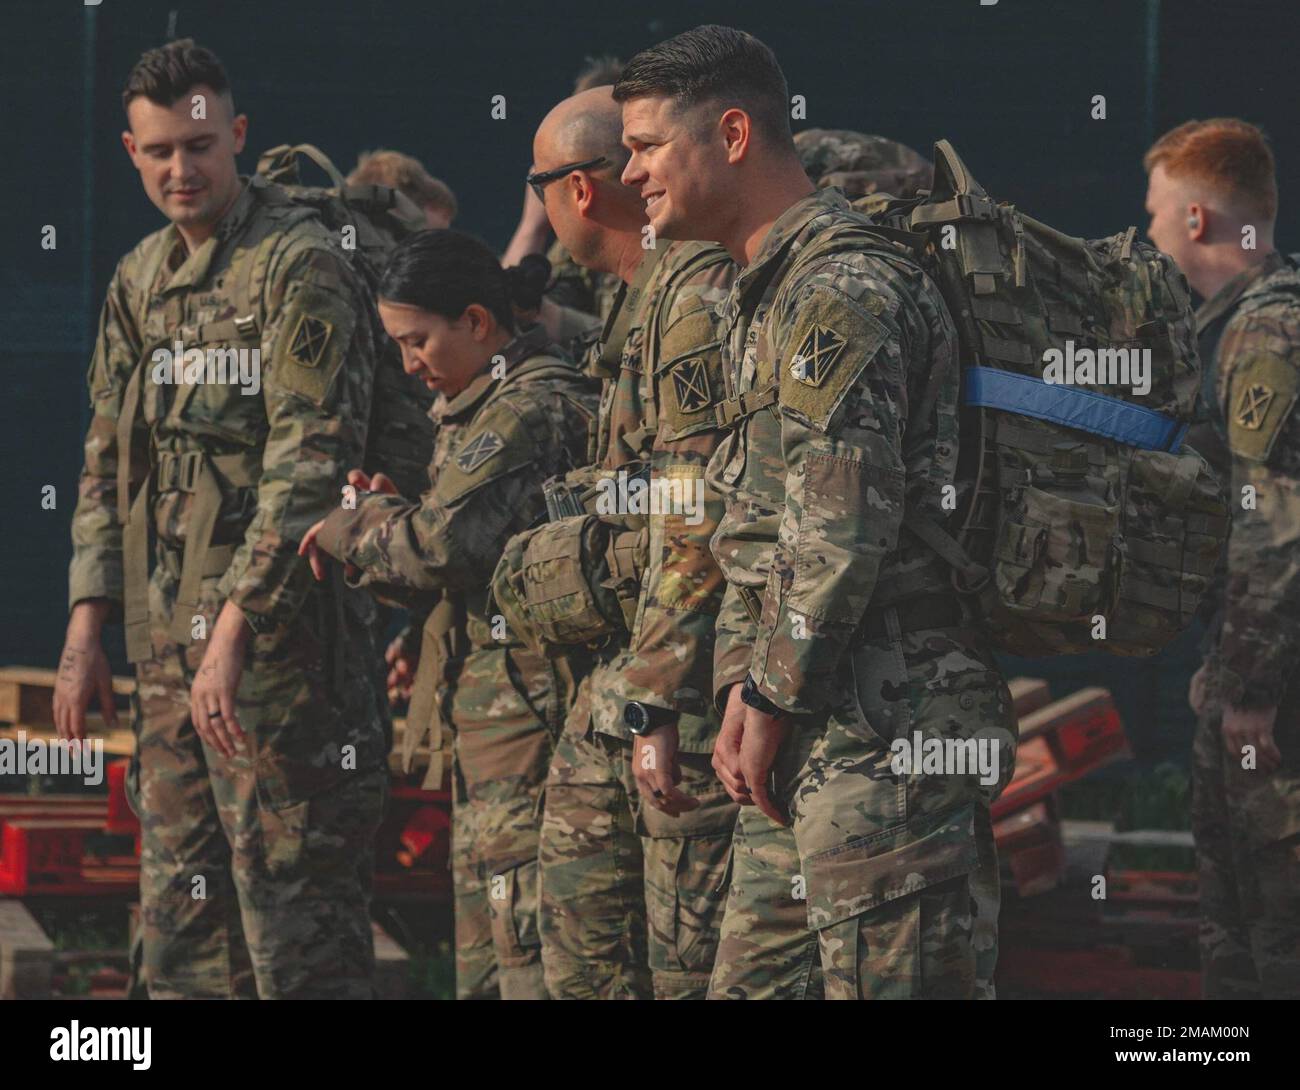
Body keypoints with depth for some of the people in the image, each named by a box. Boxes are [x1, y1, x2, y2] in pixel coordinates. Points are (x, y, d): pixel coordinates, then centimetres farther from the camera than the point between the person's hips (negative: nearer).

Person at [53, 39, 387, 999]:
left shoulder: (298, 264, -10)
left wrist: (233, 630, -22)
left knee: (290, 892, -6)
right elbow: (108, 461, 20)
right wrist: (86, 629, 12)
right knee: (181, 910, 10)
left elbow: (309, 462, -17)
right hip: (167, 646, 8)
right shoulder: (141, 280, 15)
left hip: (278, 631, -8)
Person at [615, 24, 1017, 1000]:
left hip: (892, 733, -11)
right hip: (815, 737, 11)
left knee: (888, 980, -10)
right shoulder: (765, 295, 19)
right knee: (755, 977, 12)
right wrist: (742, 688, 13)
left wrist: (774, 704, -12)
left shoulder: (842, 292, -15)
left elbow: (845, 530, -20)